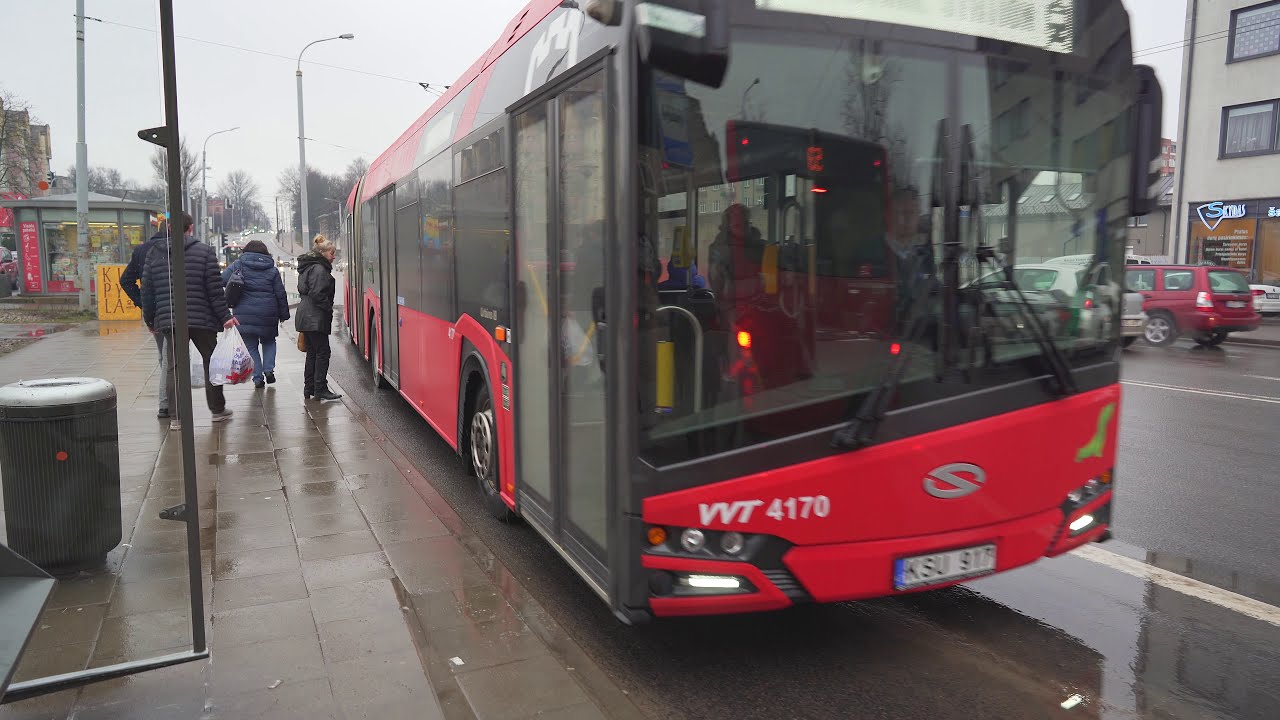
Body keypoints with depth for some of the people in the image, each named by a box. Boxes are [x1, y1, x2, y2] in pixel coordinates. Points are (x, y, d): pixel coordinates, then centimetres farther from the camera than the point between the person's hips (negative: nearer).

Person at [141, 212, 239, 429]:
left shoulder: (154, 254, 7)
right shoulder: (204, 251, -2)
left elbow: (147, 290, 9)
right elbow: (215, 289, -7)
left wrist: (150, 319, 18)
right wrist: (224, 316, -2)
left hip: (168, 321, 2)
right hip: (202, 319, -2)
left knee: (175, 367, 5)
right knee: (211, 362, 11)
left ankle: (177, 416, 4)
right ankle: (218, 409, 18)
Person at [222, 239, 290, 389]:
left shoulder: (237, 266, 2)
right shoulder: (272, 270, 4)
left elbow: (221, 280, -7)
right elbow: (281, 294, 5)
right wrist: (284, 314, 12)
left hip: (244, 315, -1)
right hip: (268, 315, 1)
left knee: (251, 346, 9)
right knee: (269, 342, 22)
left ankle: (258, 377, 5)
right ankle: (269, 369, 5)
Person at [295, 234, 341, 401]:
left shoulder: (308, 267, 19)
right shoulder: (319, 269, -14)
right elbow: (317, 295, -23)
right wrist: (329, 309, -12)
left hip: (307, 318, 11)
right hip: (316, 319, -11)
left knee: (312, 352, 14)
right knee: (322, 352, -7)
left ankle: (309, 389, 18)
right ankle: (320, 390, -5)